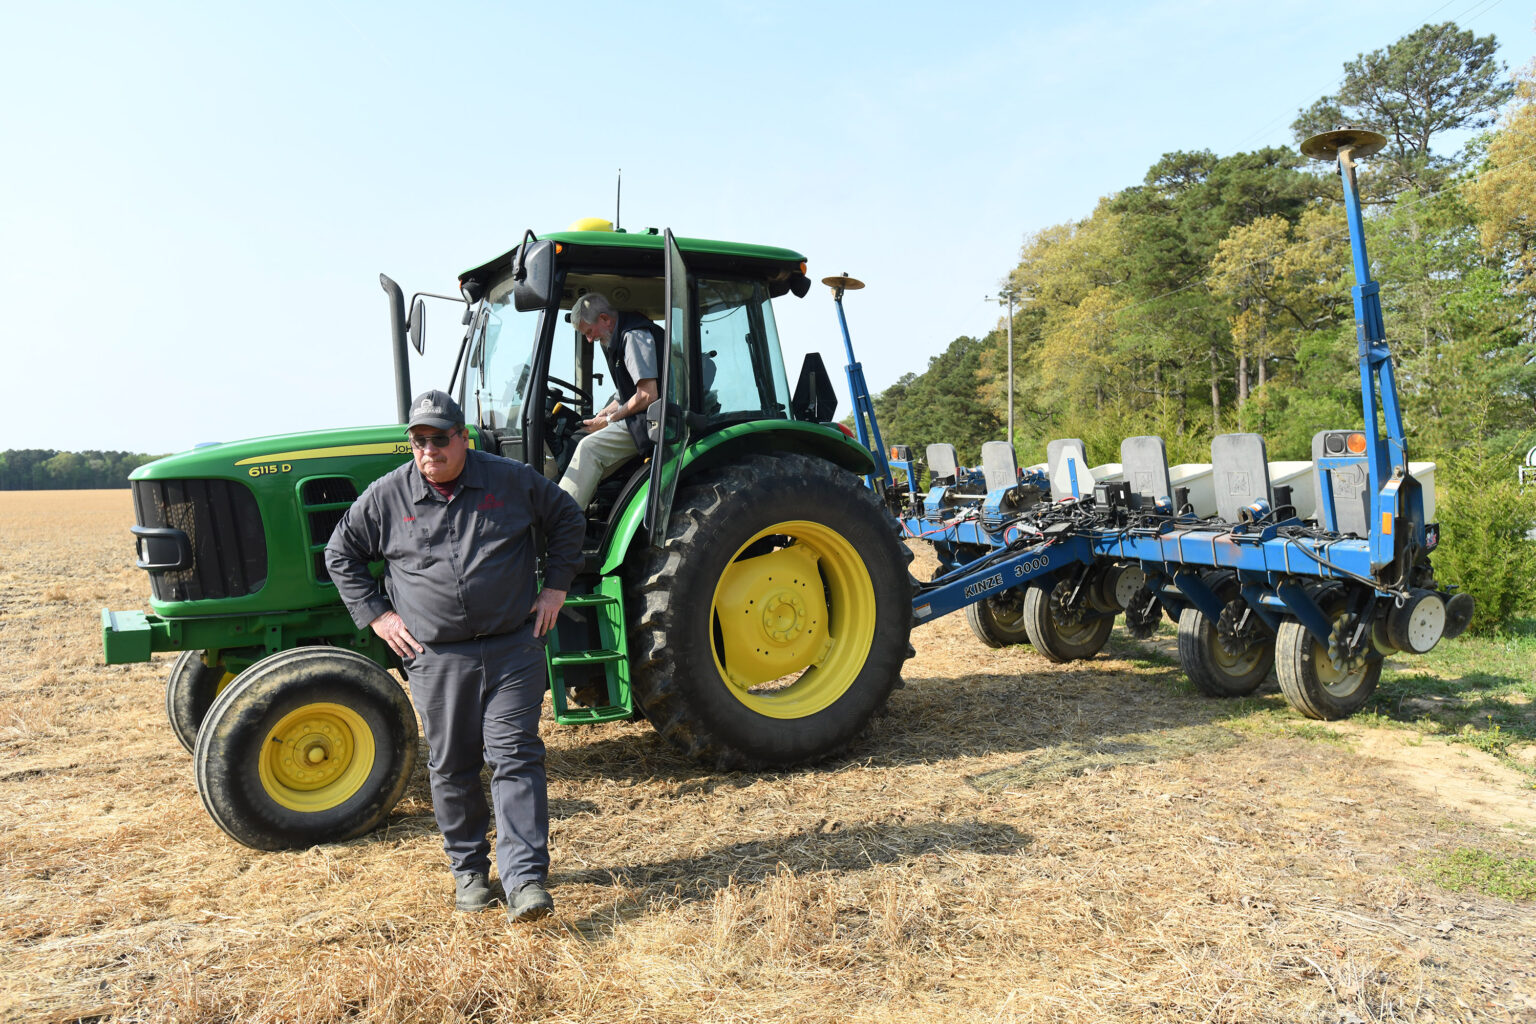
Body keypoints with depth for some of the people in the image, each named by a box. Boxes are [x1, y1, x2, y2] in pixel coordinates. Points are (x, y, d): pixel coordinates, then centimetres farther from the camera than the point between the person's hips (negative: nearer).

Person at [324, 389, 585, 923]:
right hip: (436, 655, 2)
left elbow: (567, 519, 13)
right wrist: (376, 614, 4)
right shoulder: (387, 495, 2)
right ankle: (469, 869, 27)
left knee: (515, 755, -5)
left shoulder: (511, 479, 0)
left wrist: (556, 587, 6)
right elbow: (341, 554, 13)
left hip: (513, 647, -1)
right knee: (452, 765, 9)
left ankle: (526, 878, -4)